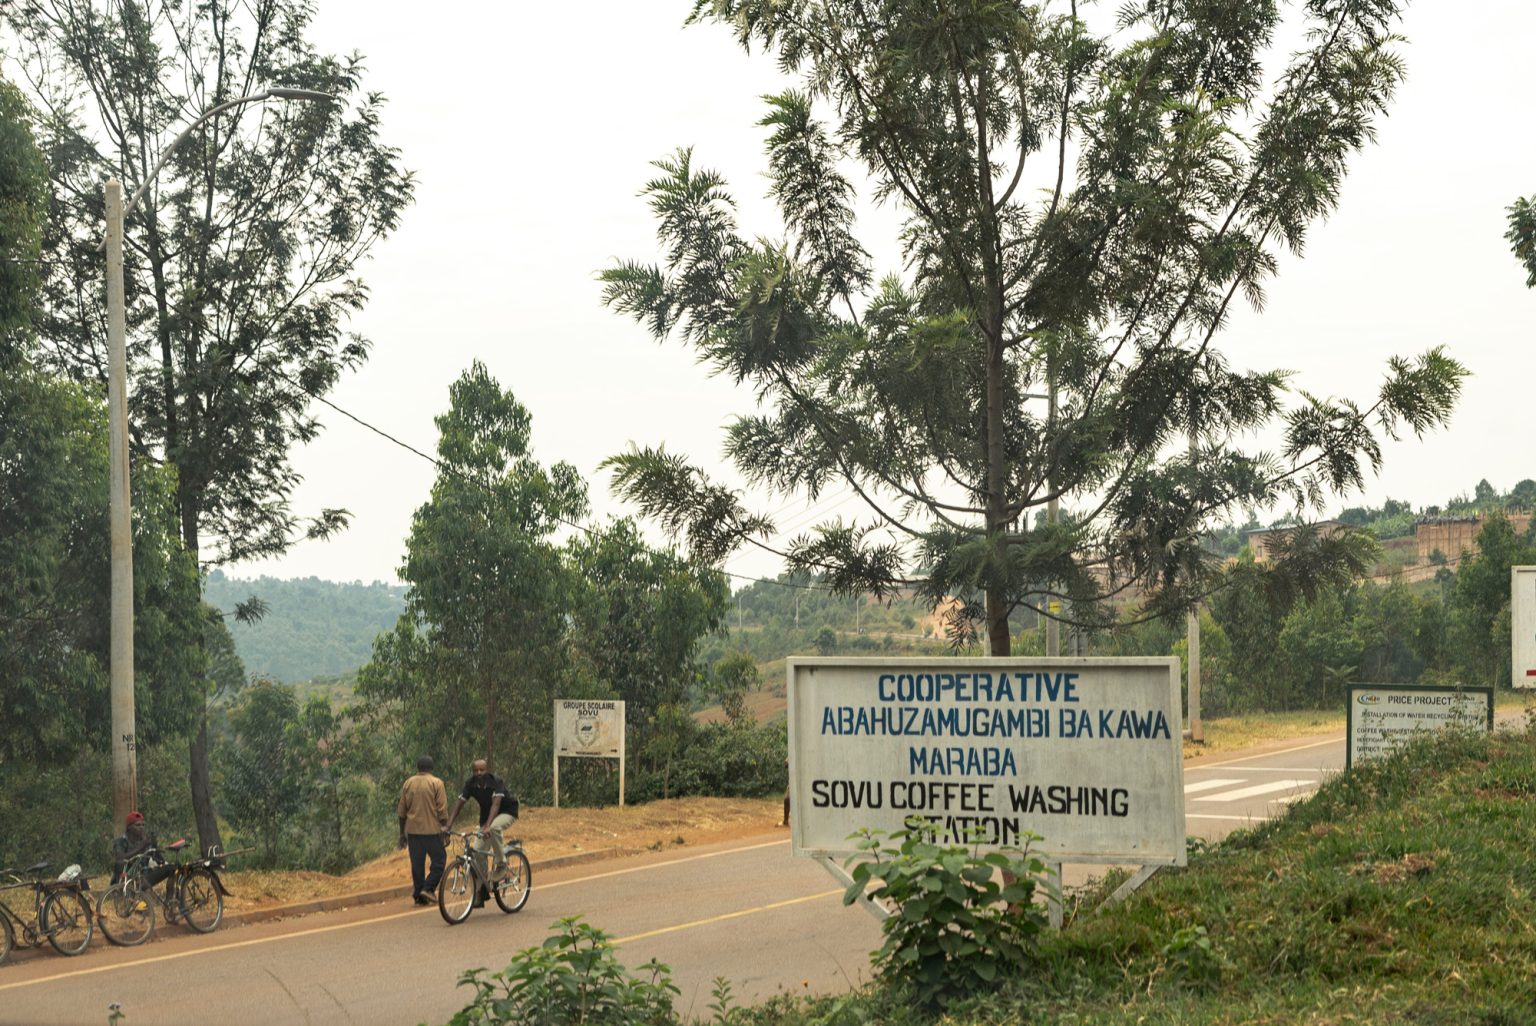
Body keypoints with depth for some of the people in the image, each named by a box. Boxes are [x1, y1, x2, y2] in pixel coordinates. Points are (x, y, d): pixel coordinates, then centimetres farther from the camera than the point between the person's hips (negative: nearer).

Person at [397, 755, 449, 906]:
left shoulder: (408, 783, 8)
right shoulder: (437, 783, -5)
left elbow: (402, 811, 12)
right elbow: (442, 810, -9)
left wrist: (402, 833, 18)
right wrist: (445, 827, 1)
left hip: (412, 830, 4)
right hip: (432, 830, -4)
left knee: (417, 864, 10)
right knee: (439, 860, 7)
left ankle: (418, 895, 10)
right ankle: (428, 888, -6)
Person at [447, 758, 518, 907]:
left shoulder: (496, 782, -28)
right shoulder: (470, 783, -15)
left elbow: (496, 804, -40)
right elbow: (458, 804, -19)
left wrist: (487, 826, -54)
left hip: (507, 812, -5)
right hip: (486, 814, 5)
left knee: (494, 828, -39)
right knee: (478, 851, -6)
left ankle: (501, 865, -20)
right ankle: (482, 892, 6)